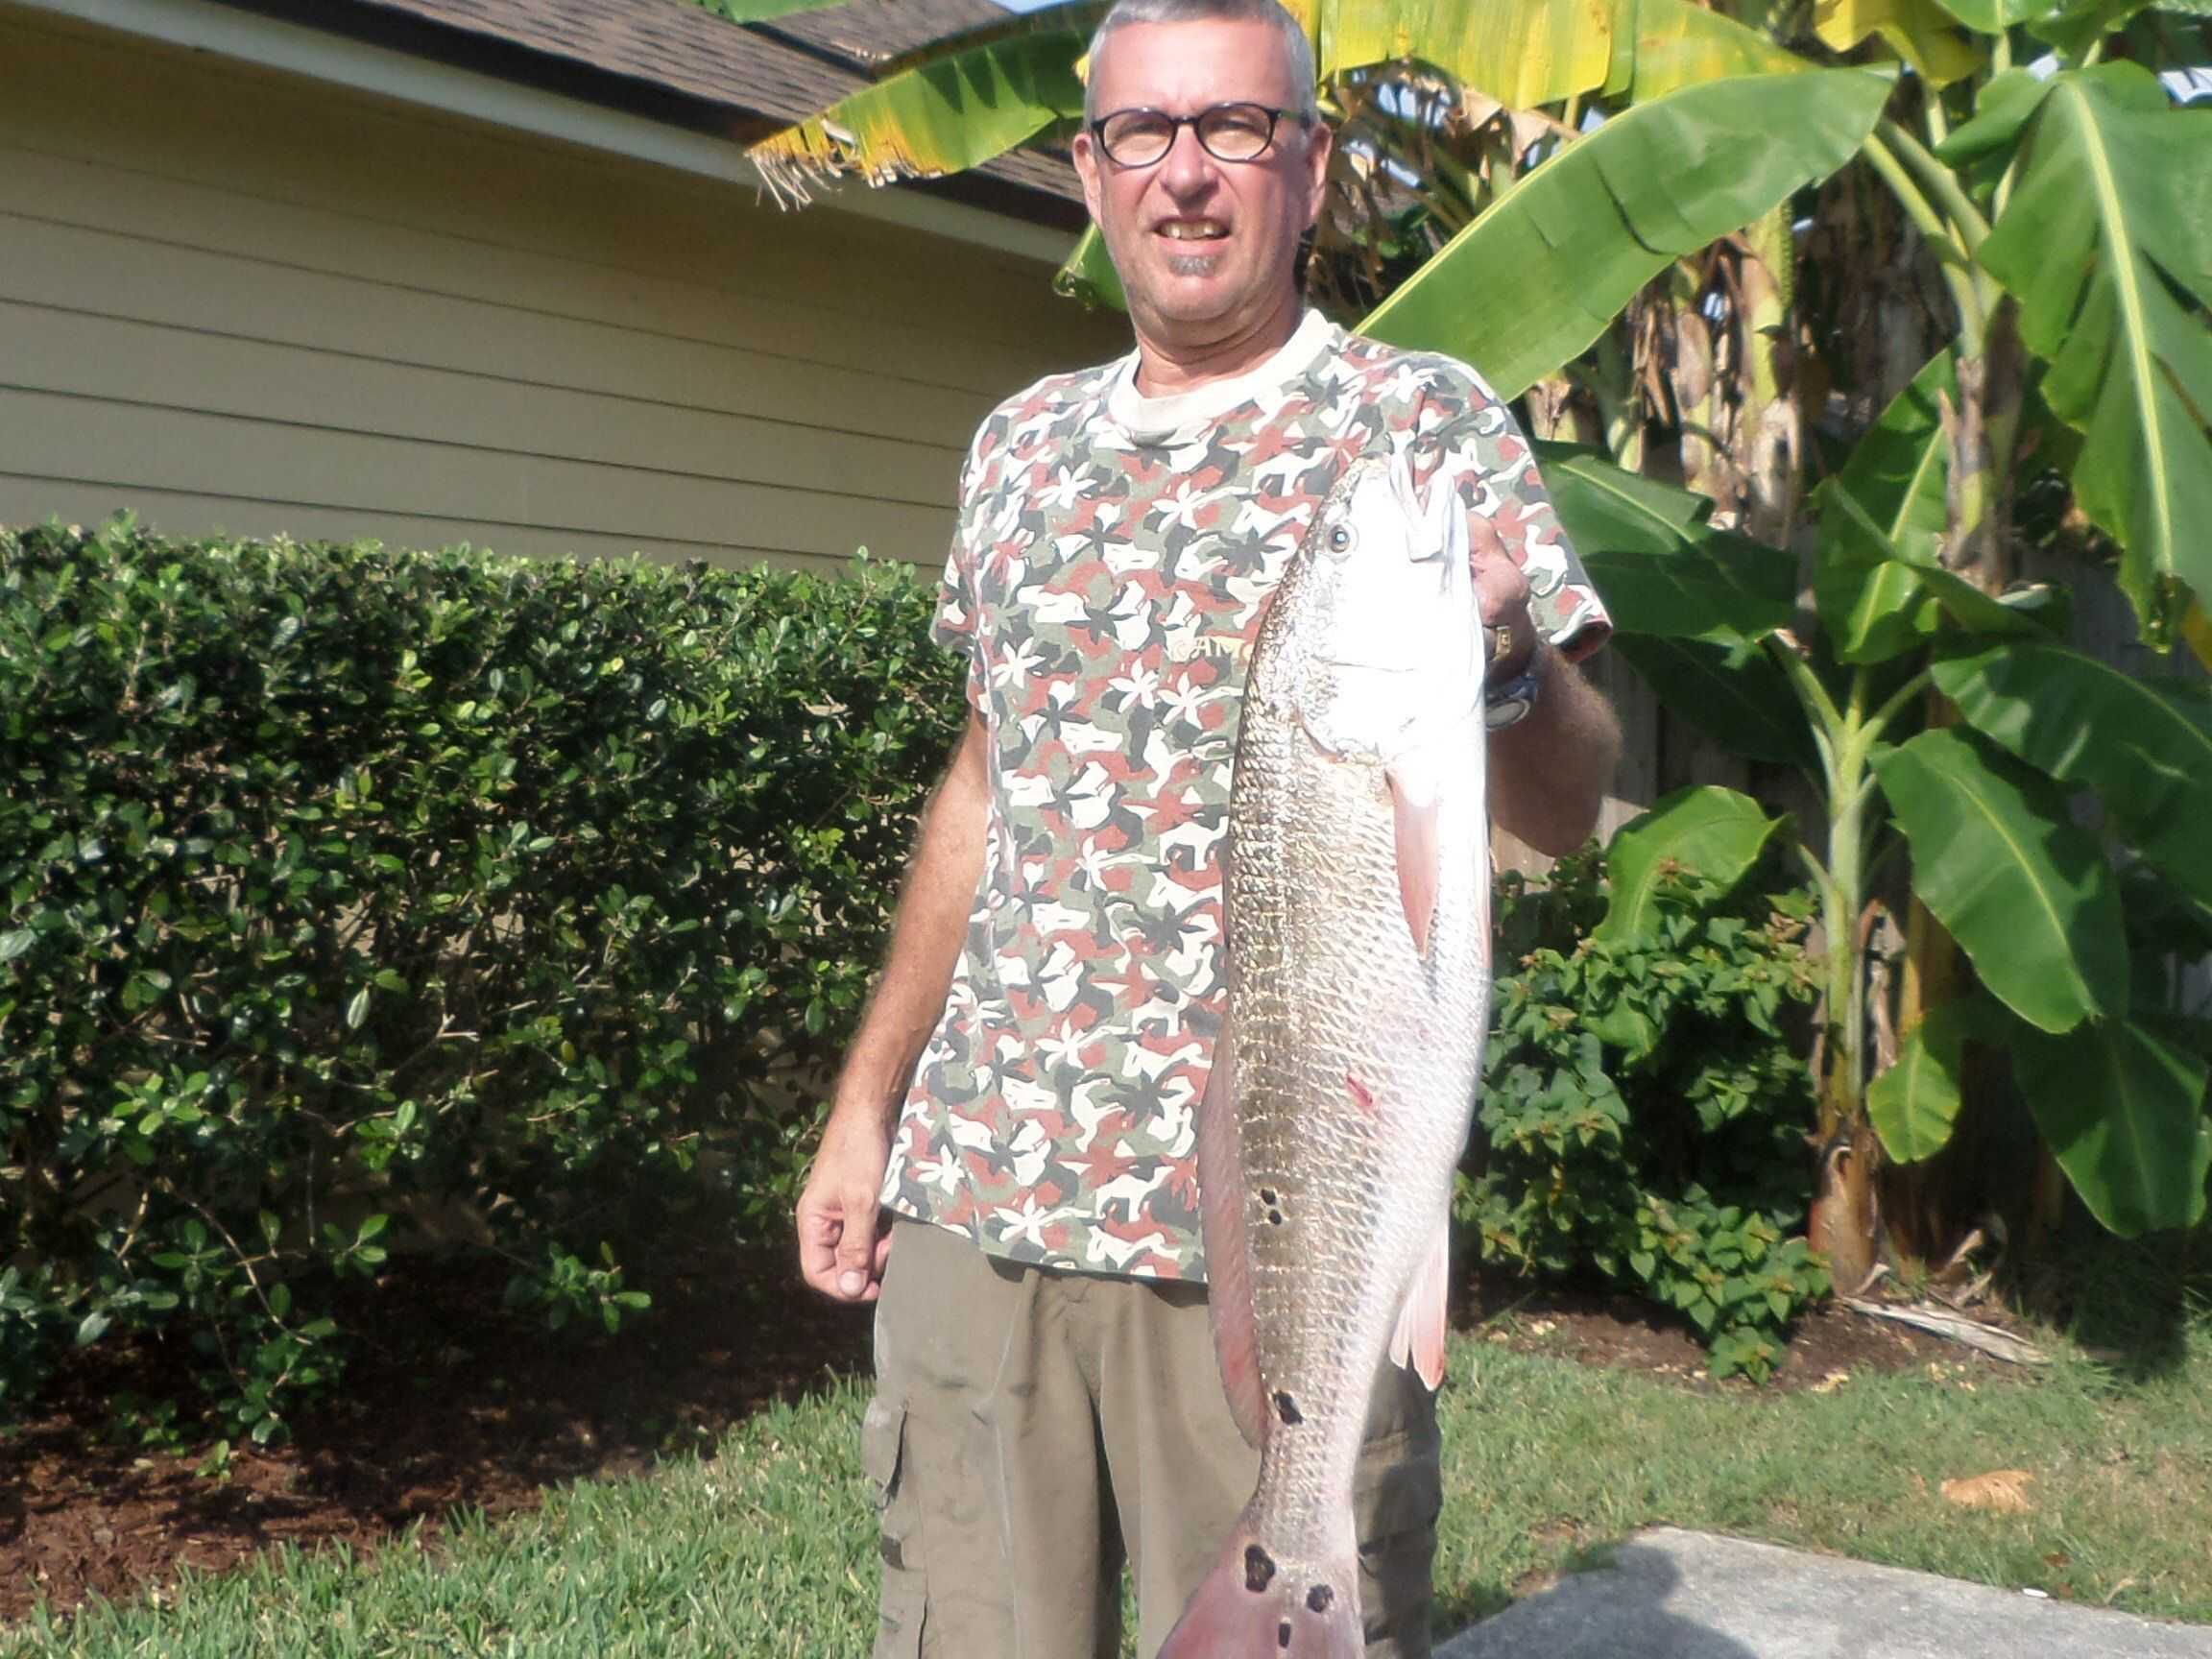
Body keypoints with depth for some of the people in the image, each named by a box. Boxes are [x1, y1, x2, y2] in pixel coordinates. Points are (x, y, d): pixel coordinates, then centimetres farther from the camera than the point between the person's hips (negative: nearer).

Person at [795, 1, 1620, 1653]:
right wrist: (868, 1105, 15)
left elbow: (1571, 806, -9)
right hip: (975, 1199, 4)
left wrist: (1498, 654, -31)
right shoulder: (1024, 442, 12)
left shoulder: (1423, 420, -1)